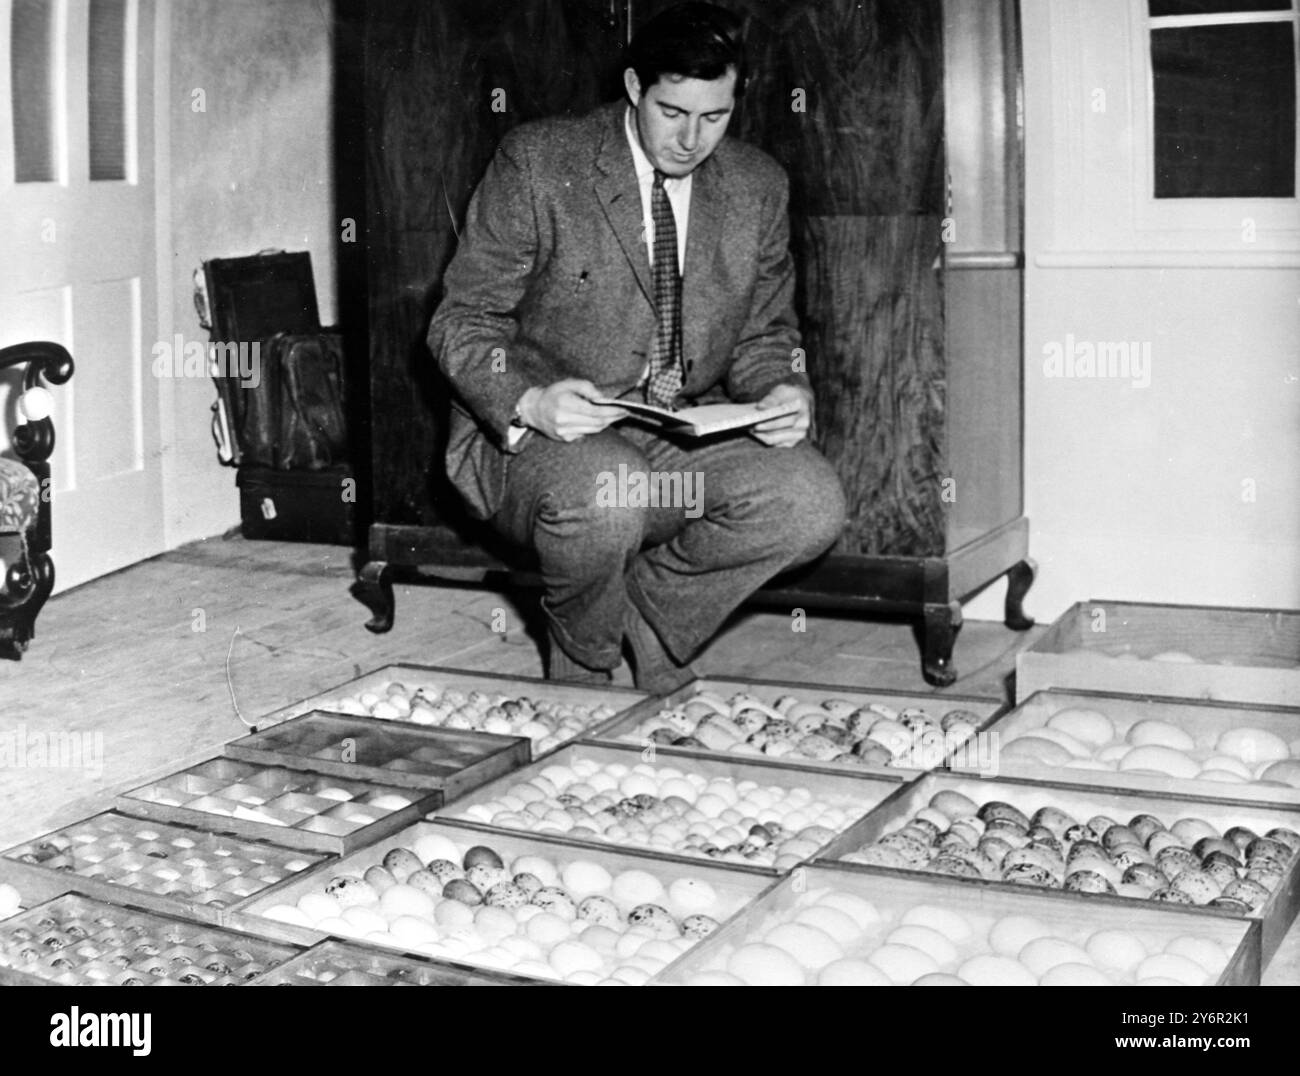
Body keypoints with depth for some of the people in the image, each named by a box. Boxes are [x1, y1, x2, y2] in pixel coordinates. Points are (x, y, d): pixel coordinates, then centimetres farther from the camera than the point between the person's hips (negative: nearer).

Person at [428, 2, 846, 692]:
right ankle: (582, 667, -4)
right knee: (603, 493, -38)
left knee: (810, 505, -23)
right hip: (533, 435, -4)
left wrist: (783, 392, -10)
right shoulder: (536, 162, -7)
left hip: (691, 440, 4)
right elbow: (463, 320, -6)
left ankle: (646, 612, 4)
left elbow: (764, 332, 15)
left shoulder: (757, 186, 6)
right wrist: (530, 402, -27)